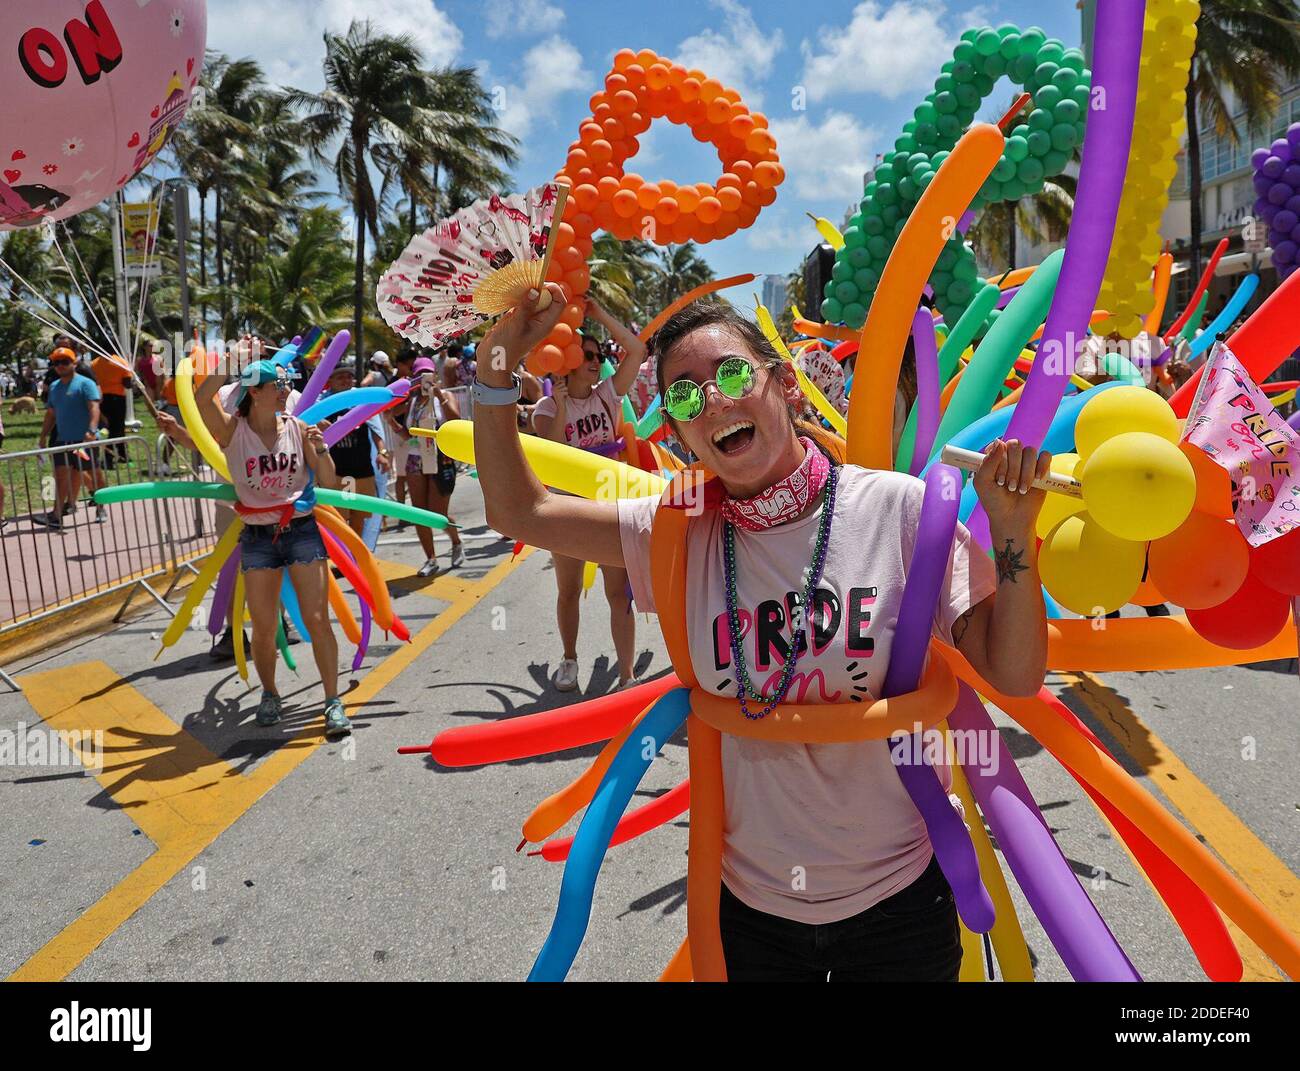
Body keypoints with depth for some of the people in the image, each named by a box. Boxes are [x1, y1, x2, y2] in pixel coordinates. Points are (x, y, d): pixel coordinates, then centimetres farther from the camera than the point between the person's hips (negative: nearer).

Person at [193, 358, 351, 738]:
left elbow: (329, 481, 2)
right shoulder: (232, 430, -3)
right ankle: (269, 695, 30)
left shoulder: (298, 428, 2)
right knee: (264, 627, 6)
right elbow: (202, 398, -23)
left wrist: (320, 448, -15)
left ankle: (333, 702, 3)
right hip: (257, 537, 0)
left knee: (317, 620, -4)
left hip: (302, 530, 1)